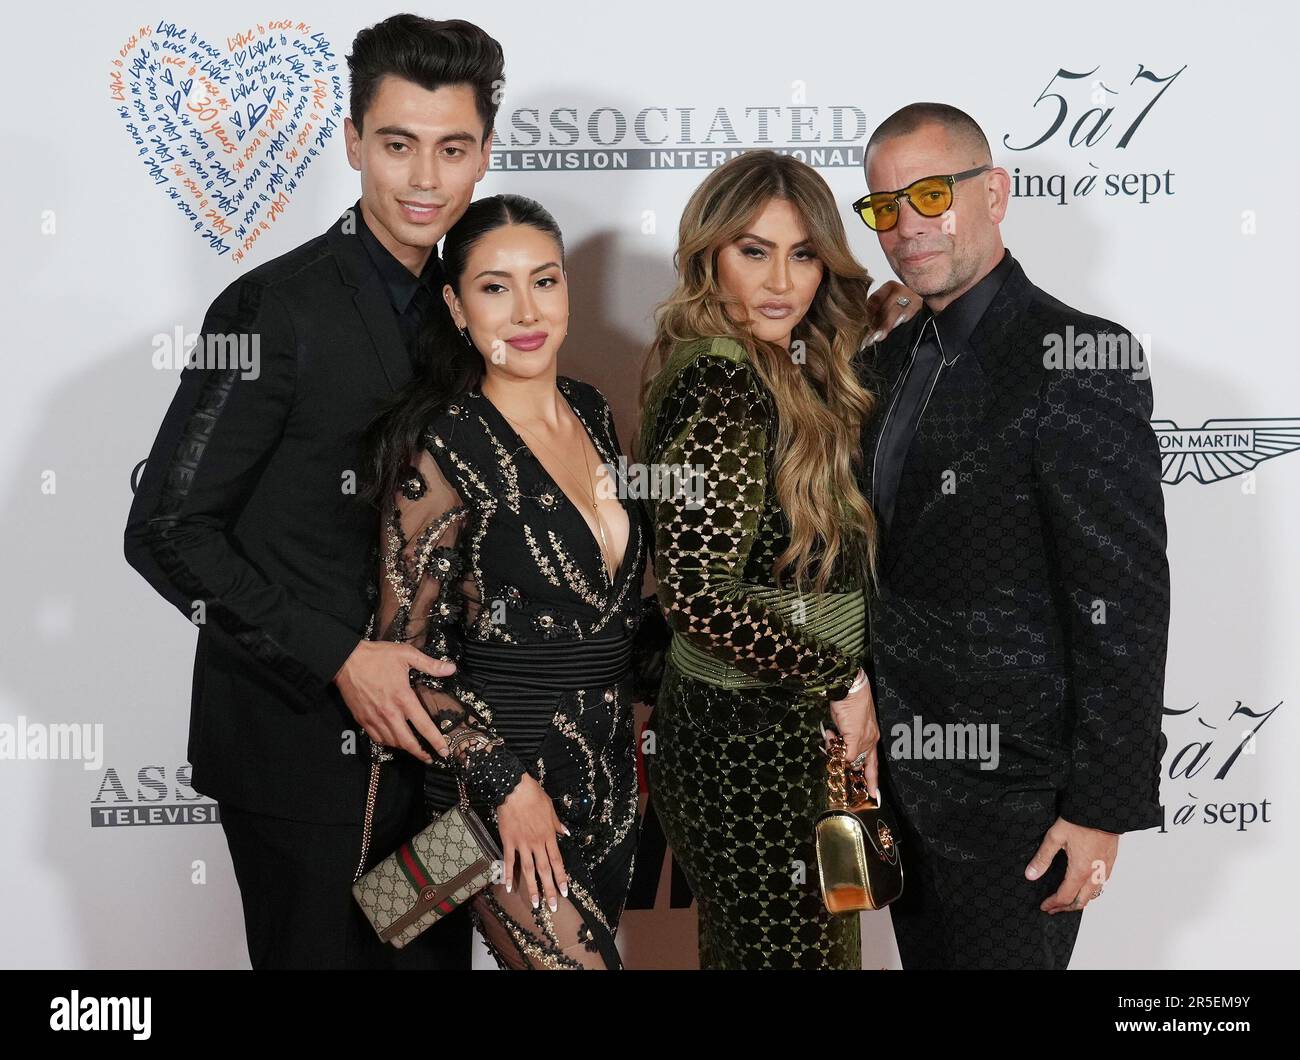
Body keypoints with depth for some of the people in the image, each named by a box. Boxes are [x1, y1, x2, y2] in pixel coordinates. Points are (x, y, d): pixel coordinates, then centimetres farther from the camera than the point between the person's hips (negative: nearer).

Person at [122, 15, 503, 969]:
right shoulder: (276, 308, -13)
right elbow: (166, 532, -15)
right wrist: (338, 659, -19)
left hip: (424, 731, 6)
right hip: (301, 742, -6)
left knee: (437, 954, 16)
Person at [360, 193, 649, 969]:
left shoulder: (591, 411, 4)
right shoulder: (445, 447, -17)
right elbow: (407, 652, -14)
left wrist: (634, 709, 14)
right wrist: (503, 781, -17)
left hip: (609, 766, 7)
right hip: (503, 769, -7)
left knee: (594, 944, 17)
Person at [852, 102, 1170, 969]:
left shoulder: (1078, 359, -16)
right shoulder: (897, 356, 9)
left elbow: (1125, 599, -19)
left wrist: (1104, 806, -19)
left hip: (1012, 791, -8)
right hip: (903, 770, 8)